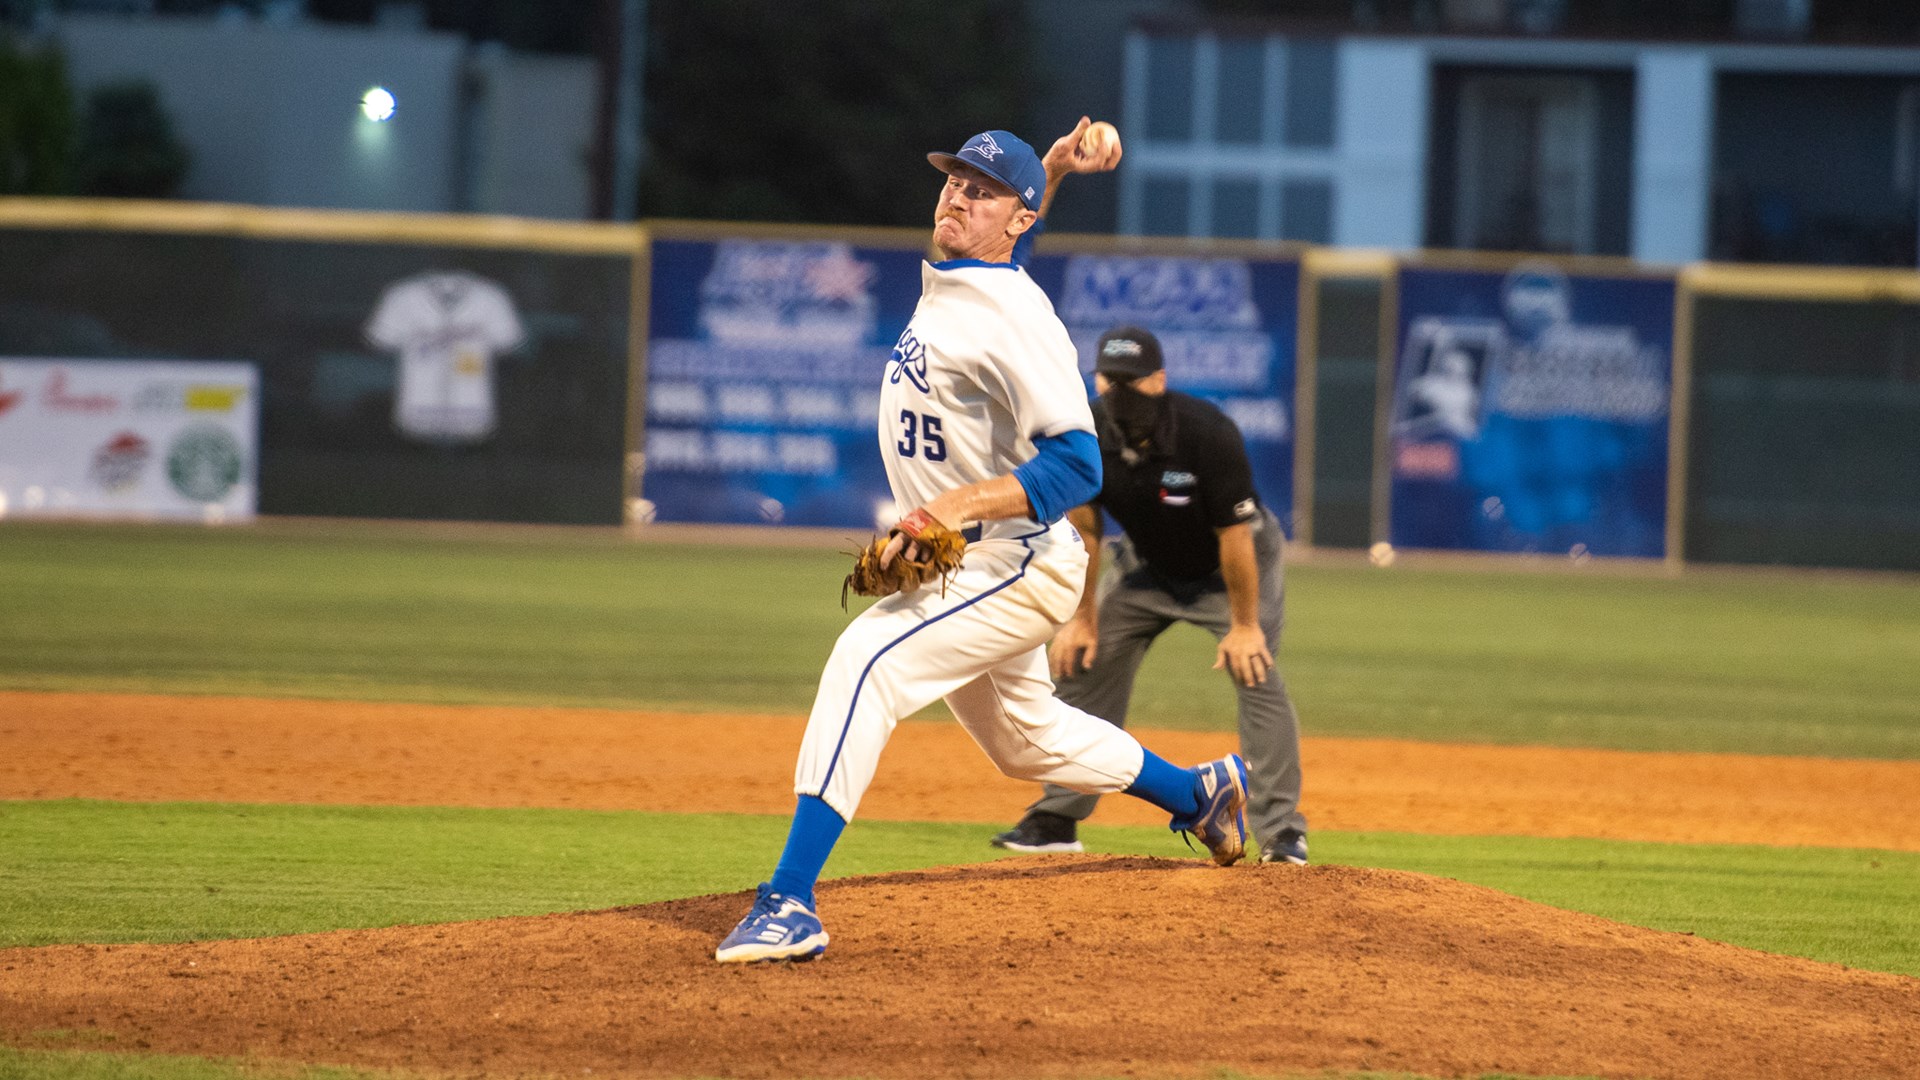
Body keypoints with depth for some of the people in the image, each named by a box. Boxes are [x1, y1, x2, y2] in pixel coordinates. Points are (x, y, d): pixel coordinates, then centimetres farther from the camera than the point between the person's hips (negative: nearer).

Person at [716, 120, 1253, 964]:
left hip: (1015, 563, -10)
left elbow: (1076, 463, -26)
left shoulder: (1017, 322, -21)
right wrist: (1049, 172, 14)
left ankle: (789, 906, -37)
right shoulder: (944, 283, 6)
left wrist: (964, 504, -36)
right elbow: (991, 246, 31)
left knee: (865, 662, -29)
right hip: (970, 569, 10)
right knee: (1024, 741, 26)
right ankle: (1201, 793, 48)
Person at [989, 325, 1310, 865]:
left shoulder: (1208, 433, -34)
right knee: (1082, 664, 0)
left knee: (1256, 675, -19)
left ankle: (1280, 832, -17)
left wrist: (1243, 625, -23)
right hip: (1147, 565, 5)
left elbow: (1234, 535, -27)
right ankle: (1056, 820, 9)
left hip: (1231, 564, -5)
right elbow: (1082, 528, -8)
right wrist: (1083, 616, -6)